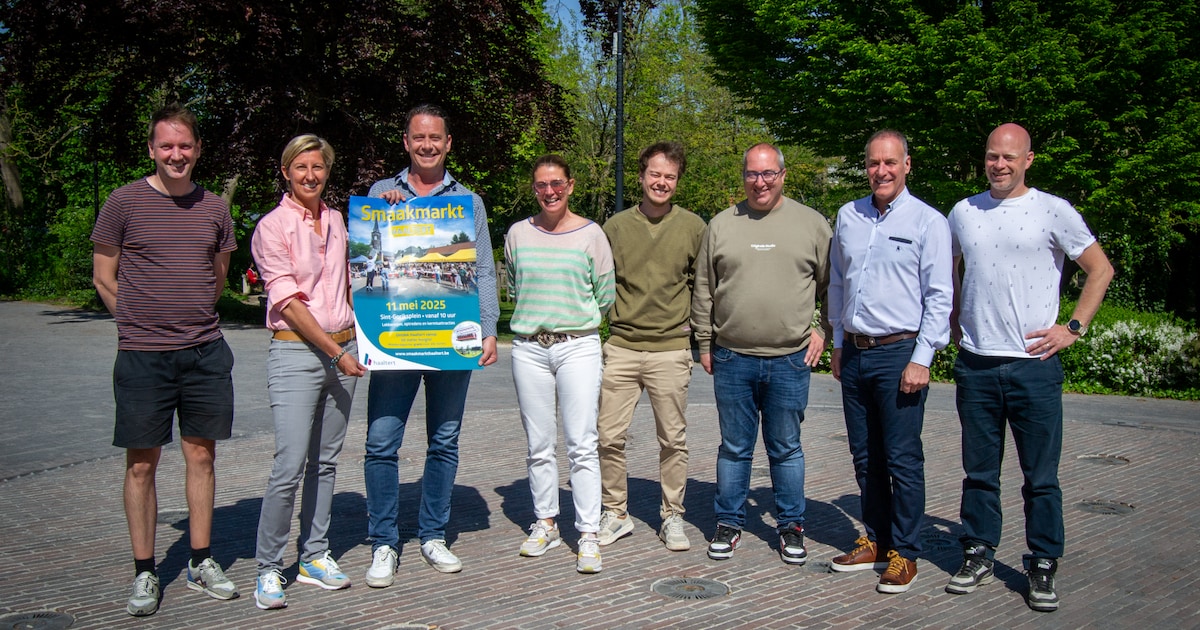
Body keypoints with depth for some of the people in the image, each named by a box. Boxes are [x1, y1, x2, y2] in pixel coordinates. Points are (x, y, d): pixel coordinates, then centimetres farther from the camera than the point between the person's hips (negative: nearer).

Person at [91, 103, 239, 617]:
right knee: (142, 463, 4)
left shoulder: (214, 208, 8)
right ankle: (144, 573, 16)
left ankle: (201, 563, 21)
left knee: (201, 455, 9)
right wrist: (143, 321, 2)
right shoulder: (125, 202, -1)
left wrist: (193, 318, 12)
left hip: (205, 350, 3)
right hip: (142, 355, -3)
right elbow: (104, 277, 4)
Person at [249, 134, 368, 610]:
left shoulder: (336, 221, 14)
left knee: (325, 463, 10)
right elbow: (288, 301, -10)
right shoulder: (272, 226, -4)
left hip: (343, 348, 6)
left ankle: (314, 557, 20)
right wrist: (334, 352, -12)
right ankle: (268, 569, 3)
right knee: (289, 467, -9)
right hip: (295, 353, -6)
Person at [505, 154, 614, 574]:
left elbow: (605, 295, 7)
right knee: (539, 444, 8)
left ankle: (589, 535, 0)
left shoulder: (591, 234, 0)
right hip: (529, 347, 3)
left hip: (578, 346, -2)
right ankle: (545, 524, 22)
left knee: (581, 444, -5)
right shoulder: (518, 234, 7)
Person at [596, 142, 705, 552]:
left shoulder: (693, 227, 3)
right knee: (609, 437, 1)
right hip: (620, 347, 1)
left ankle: (672, 516, 22)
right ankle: (615, 514, 18)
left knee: (673, 440, 7)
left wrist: (697, 330, 6)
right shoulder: (616, 226, 6)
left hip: (671, 350, -1)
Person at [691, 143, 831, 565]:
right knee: (734, 448, 10)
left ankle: (791, 526, 24)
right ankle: (729, 523, 23)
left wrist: (824, 329, 4)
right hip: (732, 360, 1)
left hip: (790, 361, -1)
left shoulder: (811, 224, 3)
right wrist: (705, 344, 8)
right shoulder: (721, 225, 5)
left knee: (786, 449, 10)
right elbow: (703, 291, 10)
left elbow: (832, 284, 11)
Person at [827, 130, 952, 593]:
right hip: (854, 352, 5)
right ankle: (875, 541, 25)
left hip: (899, 353, -5)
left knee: (902, 460, -1)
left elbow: (939, 297, -7)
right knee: (865, 457, 12)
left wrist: (922, 359, -13)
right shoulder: (848, 216, 10)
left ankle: (905, 554, 10)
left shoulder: (928, 221, -5)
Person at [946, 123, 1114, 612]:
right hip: (975, 364, 3)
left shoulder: (1054, 211, -2)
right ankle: (978, 554, 23)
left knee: (1041, 476, 4)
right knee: (979, 471, 11)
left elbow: (1101, 270, 4)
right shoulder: (963, 212, 9)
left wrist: (1073, 328, -3)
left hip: (1033, 365, -3)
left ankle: (1043, 567, 17)